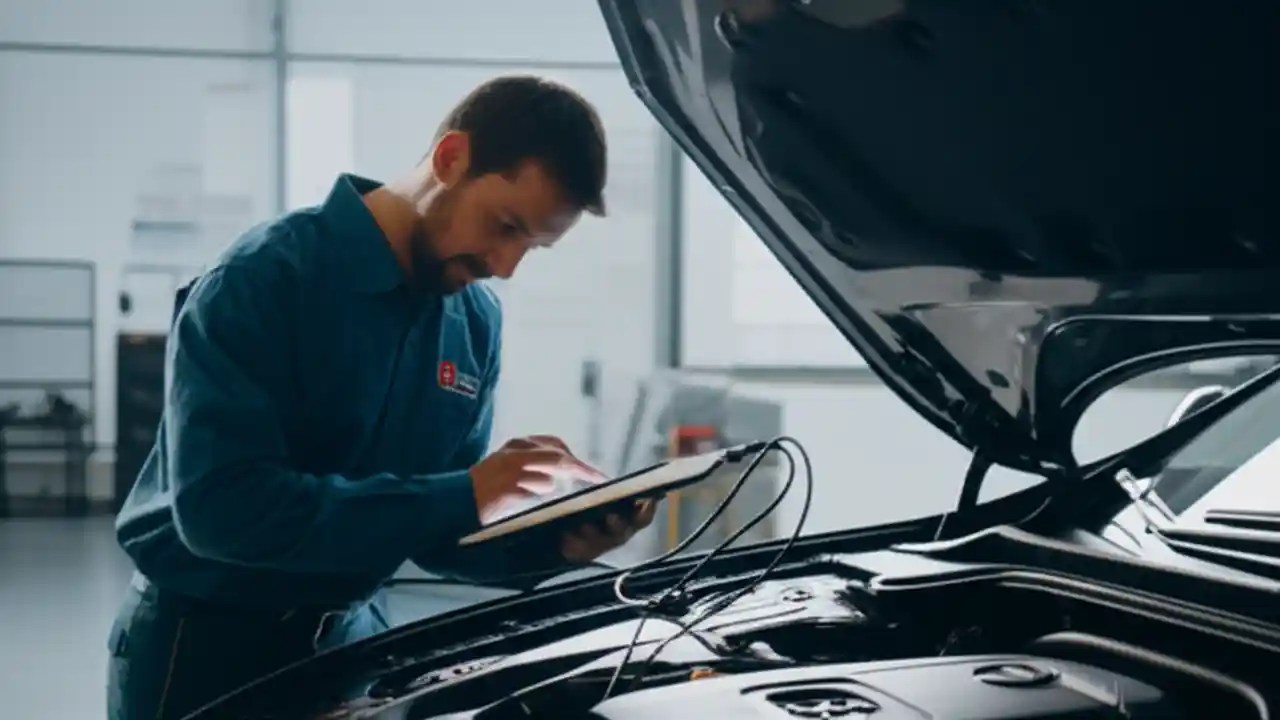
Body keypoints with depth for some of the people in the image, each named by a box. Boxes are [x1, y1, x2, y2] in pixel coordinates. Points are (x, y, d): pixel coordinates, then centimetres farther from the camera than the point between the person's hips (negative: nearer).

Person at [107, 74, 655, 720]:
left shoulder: (477, 321, -1)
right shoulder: (262, 279, -21)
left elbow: (437, 528, 5)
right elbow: (220, 506, -31)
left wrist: (552, 541, -15)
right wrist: (457, 498, -31)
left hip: (351, 633, 6)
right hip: (203, 642, -6)